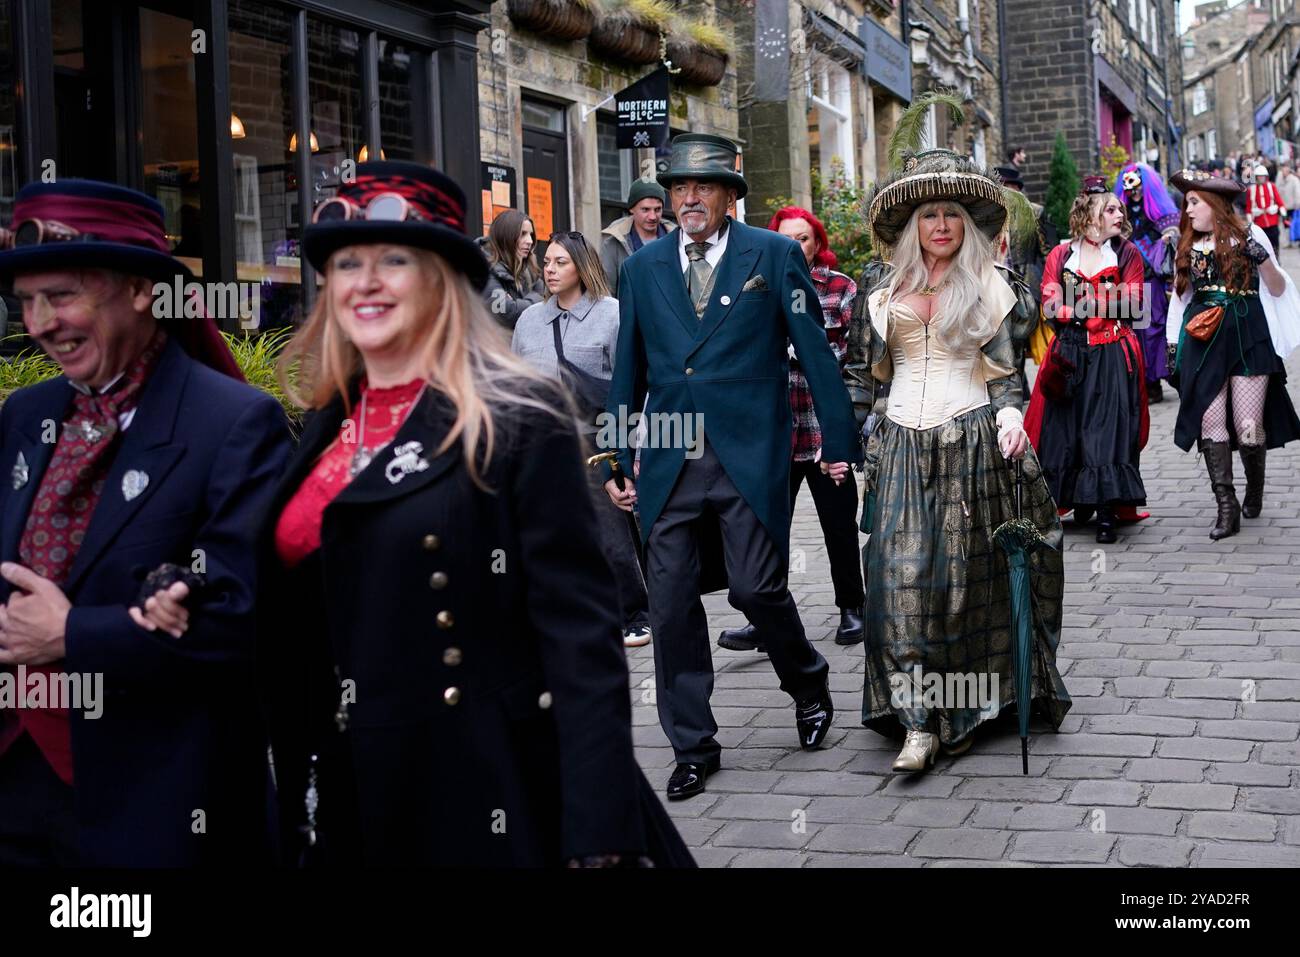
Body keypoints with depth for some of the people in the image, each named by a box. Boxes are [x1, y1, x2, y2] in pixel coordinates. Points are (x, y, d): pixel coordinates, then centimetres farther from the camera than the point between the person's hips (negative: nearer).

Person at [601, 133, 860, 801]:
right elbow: (627, 372, 15)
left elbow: (815, 350, 3)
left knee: (757, 588, -7)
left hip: (749, 456, -3)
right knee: (670, 606, 3)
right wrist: (617, 460, 13)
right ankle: (692, 746, 17)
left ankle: (808, 684, 25)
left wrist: (838, 439, 0)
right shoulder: (642, 268, 11)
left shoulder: (773, 255, 3)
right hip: (668, 463, 3)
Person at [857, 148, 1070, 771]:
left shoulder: (987, 288, 6)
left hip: (970, 444, -2)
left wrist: (1010, 415, -14)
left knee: (966, 577, 1)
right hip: (902, 449, 2)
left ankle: (966, 710, 14)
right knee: (902, 577, -9)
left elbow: (1004, 372, 5)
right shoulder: (889, 294, 13)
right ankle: (919, 722, -8)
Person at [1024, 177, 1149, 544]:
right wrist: (1105, 306, -9)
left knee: (1108, 427, -9)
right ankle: (1080, 501, 15)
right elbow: (1050, 306, 0)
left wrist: (1077, 308, -8)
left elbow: (1132, 306, -2)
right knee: (1066, 426, 2)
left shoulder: (1127, 253, 7)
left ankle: (1106, 512, -11)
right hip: (1070, 354, 2)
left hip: (1113, 354, -2)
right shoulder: (1061, 255, 9)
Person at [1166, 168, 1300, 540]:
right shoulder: (1188, 246, 14)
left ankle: (1255, 490, 22)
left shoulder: (1248, 234, 4)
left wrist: (1263, 258, -14)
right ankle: (1227, 506, -4)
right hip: (1204, 341, 3)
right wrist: (1174, 343, 18)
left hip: (1249, 337, -3)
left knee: (1249, 427, -6)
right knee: (1210, 420, -8)